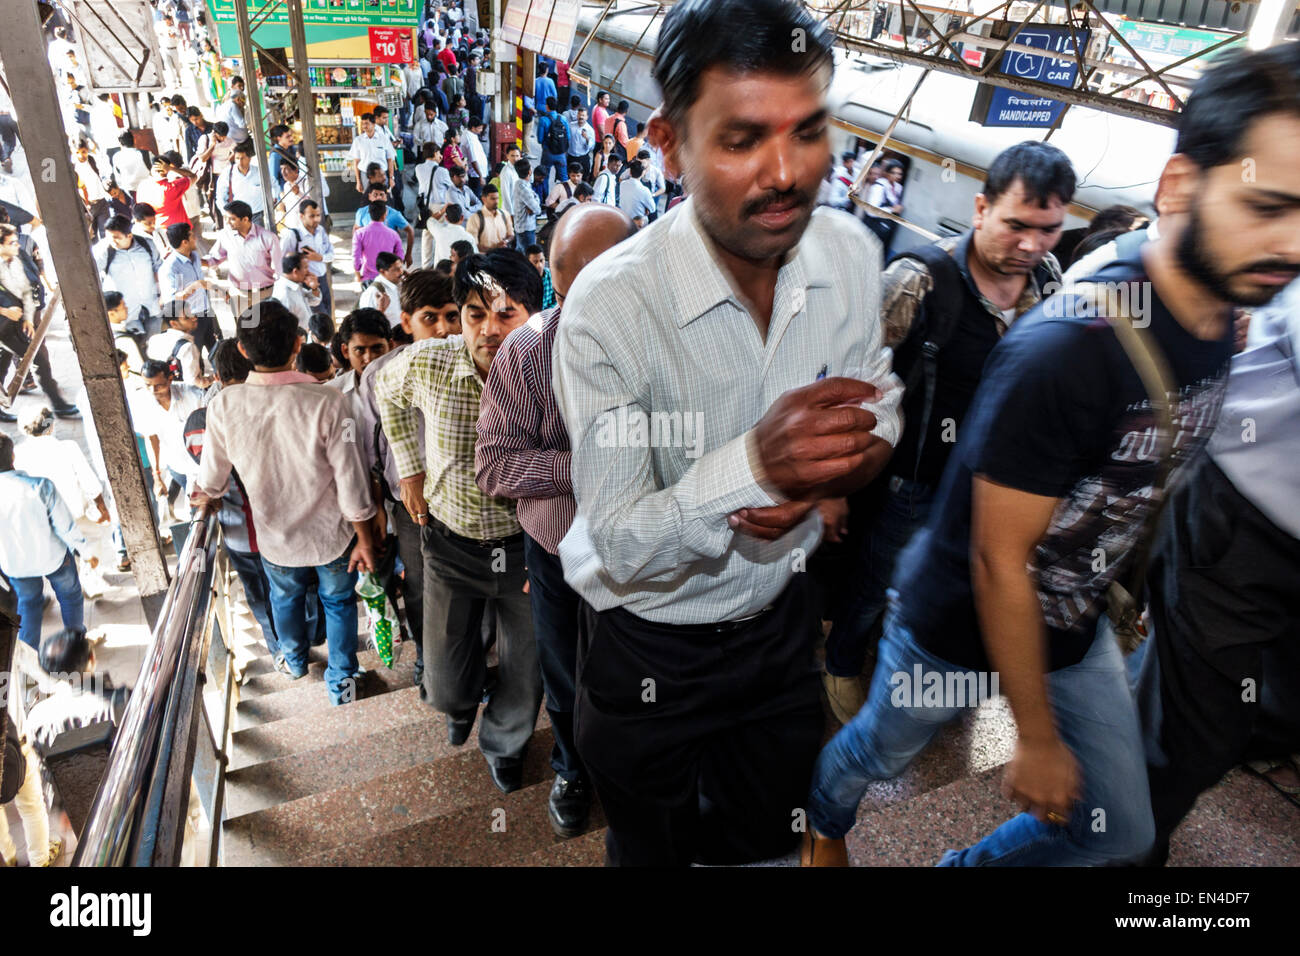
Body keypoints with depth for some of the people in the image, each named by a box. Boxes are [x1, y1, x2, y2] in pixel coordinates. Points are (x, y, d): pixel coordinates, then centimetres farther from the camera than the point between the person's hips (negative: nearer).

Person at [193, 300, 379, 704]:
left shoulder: (224, 405, -20)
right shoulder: (326, 403, -28)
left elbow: (213, 473, -3)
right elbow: (350, 481, -22)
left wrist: (208, 498, 21)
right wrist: (363, 538, -7)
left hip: (276, 539, 3)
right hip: (332, 536, -2)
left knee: (286, 599, 31)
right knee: (338, 602, 24)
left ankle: (294, 660, 57)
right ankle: (341, 680, 38)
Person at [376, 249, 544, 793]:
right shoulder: (427, 365, -17)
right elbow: (386, 390, 9)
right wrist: (409, 469, 6)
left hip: (525, 545, -1)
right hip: (451, 542, 1)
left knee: (526, 677, 15)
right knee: (444, 686, 13)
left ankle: (503, 743, 50)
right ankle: (463, 701, 52)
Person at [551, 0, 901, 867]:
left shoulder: (850, 253, -12)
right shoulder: (610, 304, -29)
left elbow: (878, 411, 1)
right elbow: (621, 543, -26)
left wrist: (833, 466, -23)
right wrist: (753, 463, -44)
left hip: (779, 615, 5)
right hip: (647, 645, -4)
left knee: (772, 836, 29)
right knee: (654, 846, 24)